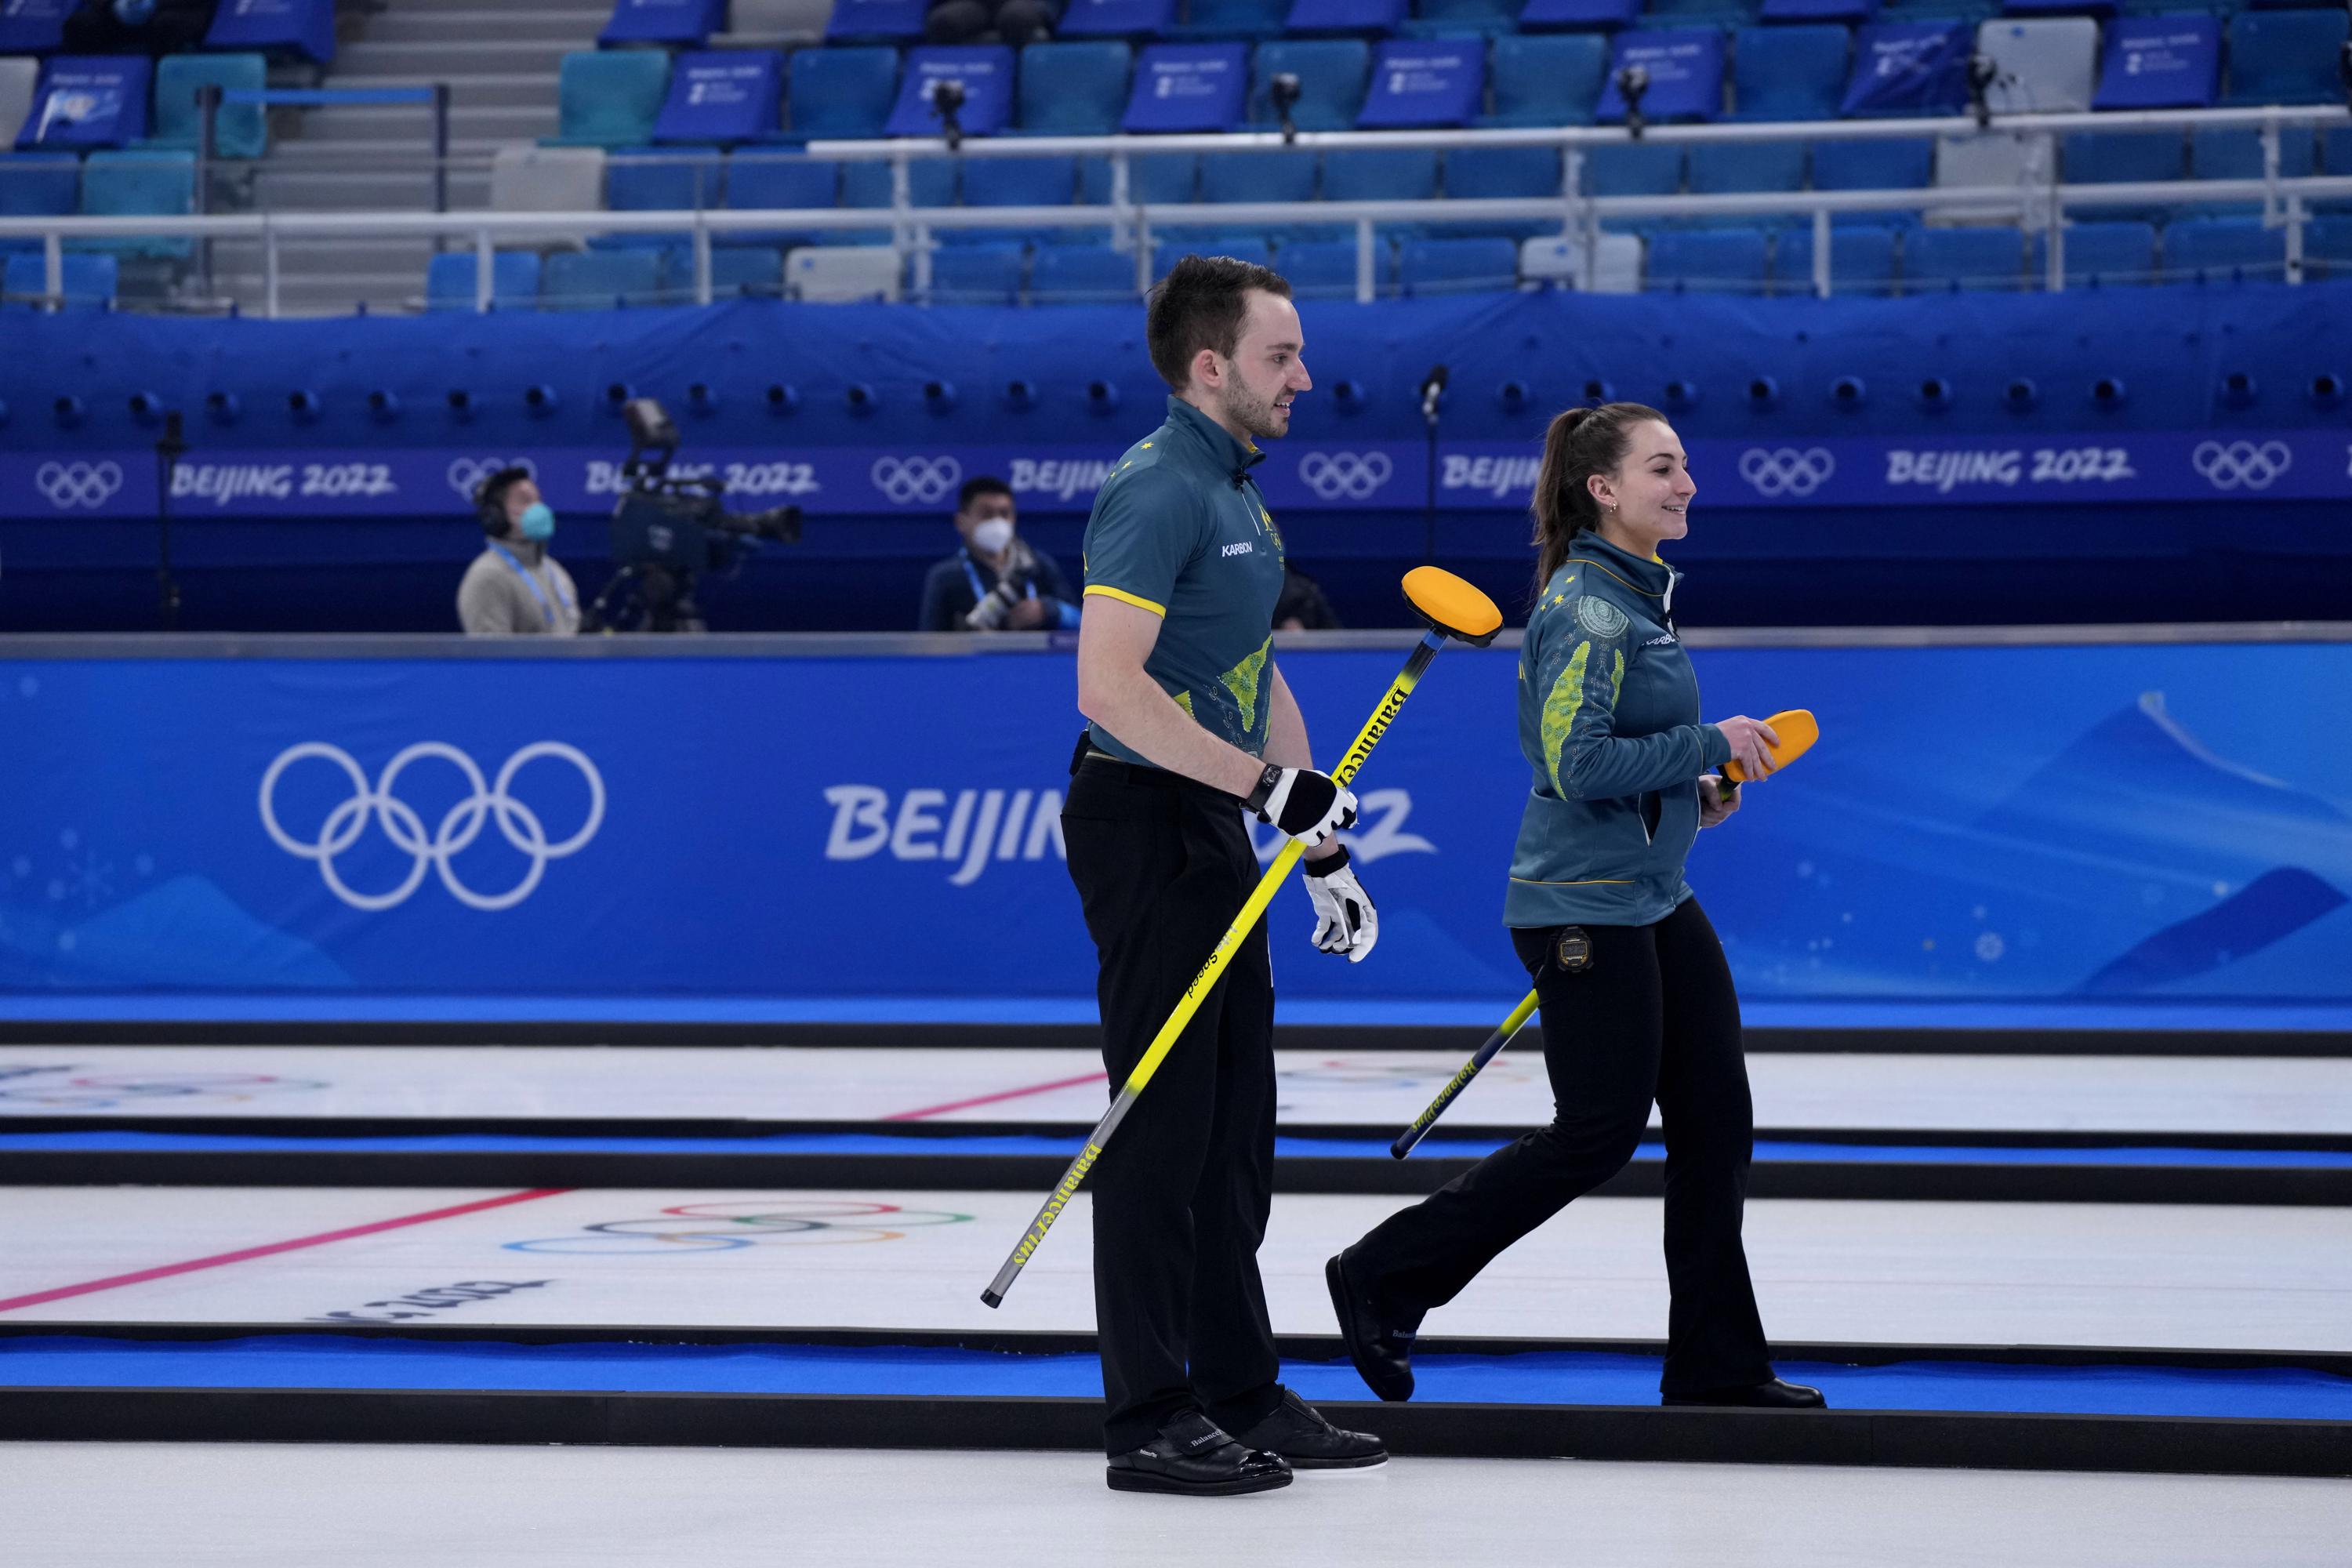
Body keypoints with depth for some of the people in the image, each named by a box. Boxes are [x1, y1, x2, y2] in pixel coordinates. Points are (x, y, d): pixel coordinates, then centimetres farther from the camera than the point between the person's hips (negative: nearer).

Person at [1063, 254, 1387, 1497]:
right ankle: (1150, 1421, -3)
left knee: (1236, 1125, 14)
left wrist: (1322, 842, 17)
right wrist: (1270, 785, -23)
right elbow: (1108, 683, -24)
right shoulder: (1158, 490, -16)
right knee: (1164, 1120, -7)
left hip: (1216, 831, 10)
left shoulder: (1239, 495, 16)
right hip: (1145, 822, -10)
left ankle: (1240, 1393, 22)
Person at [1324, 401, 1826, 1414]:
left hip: (1655, 902, 10)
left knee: (1717, 1122, 7)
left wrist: (1689, 791, 10)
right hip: (1584, 911, -10)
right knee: (1598, 1136, -5)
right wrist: (1710, 746, -18)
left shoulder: (1637, 596, 14)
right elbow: (1579, 765, -24)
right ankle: (1381, 1280, 7)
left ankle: (1717, 1366, 14)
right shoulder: (1584, 606, -17)